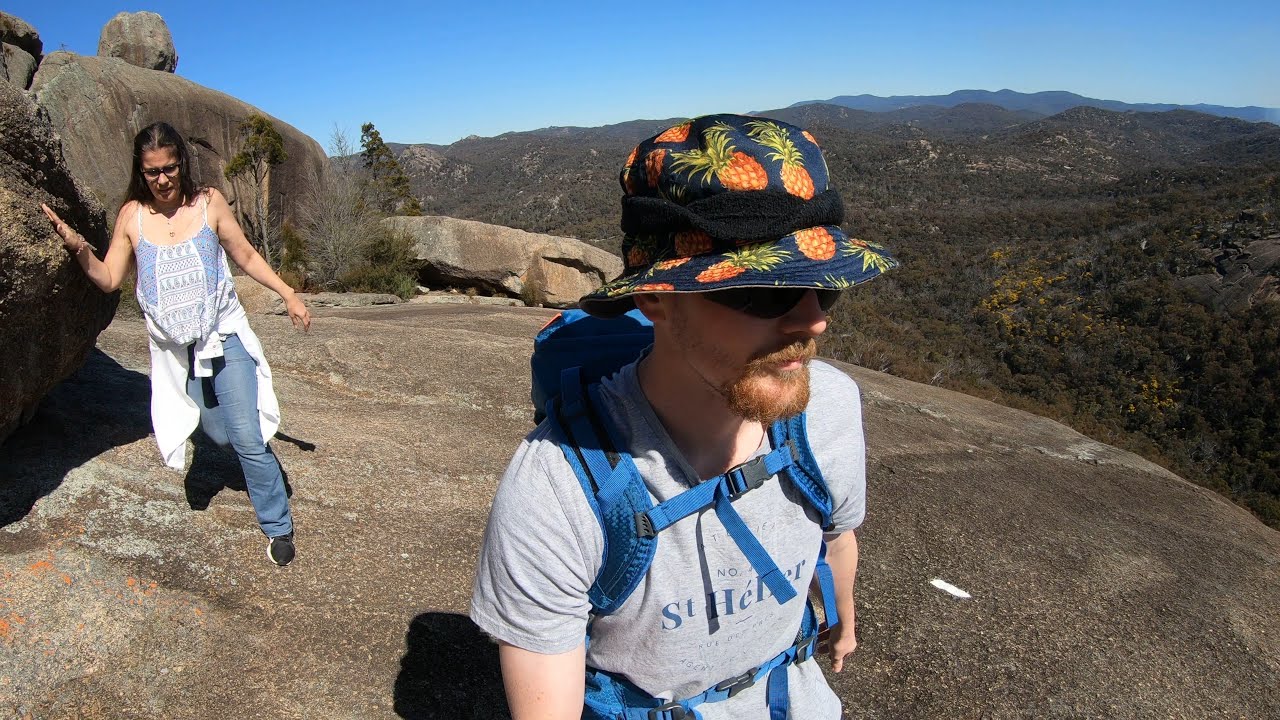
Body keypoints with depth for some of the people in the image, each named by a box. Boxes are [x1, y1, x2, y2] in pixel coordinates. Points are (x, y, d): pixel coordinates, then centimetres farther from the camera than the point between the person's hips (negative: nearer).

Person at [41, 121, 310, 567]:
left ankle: (278, 527, 4)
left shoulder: (209, 203, -3)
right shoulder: (132, 215, 0)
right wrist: (77, 248, -14)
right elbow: (109, 279, 3)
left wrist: (288, 295, 4)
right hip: (176, 350, 3)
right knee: (219, 433, 8)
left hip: (225, 336, -2)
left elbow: (246, 257, 6)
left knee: (247, 437, -9)